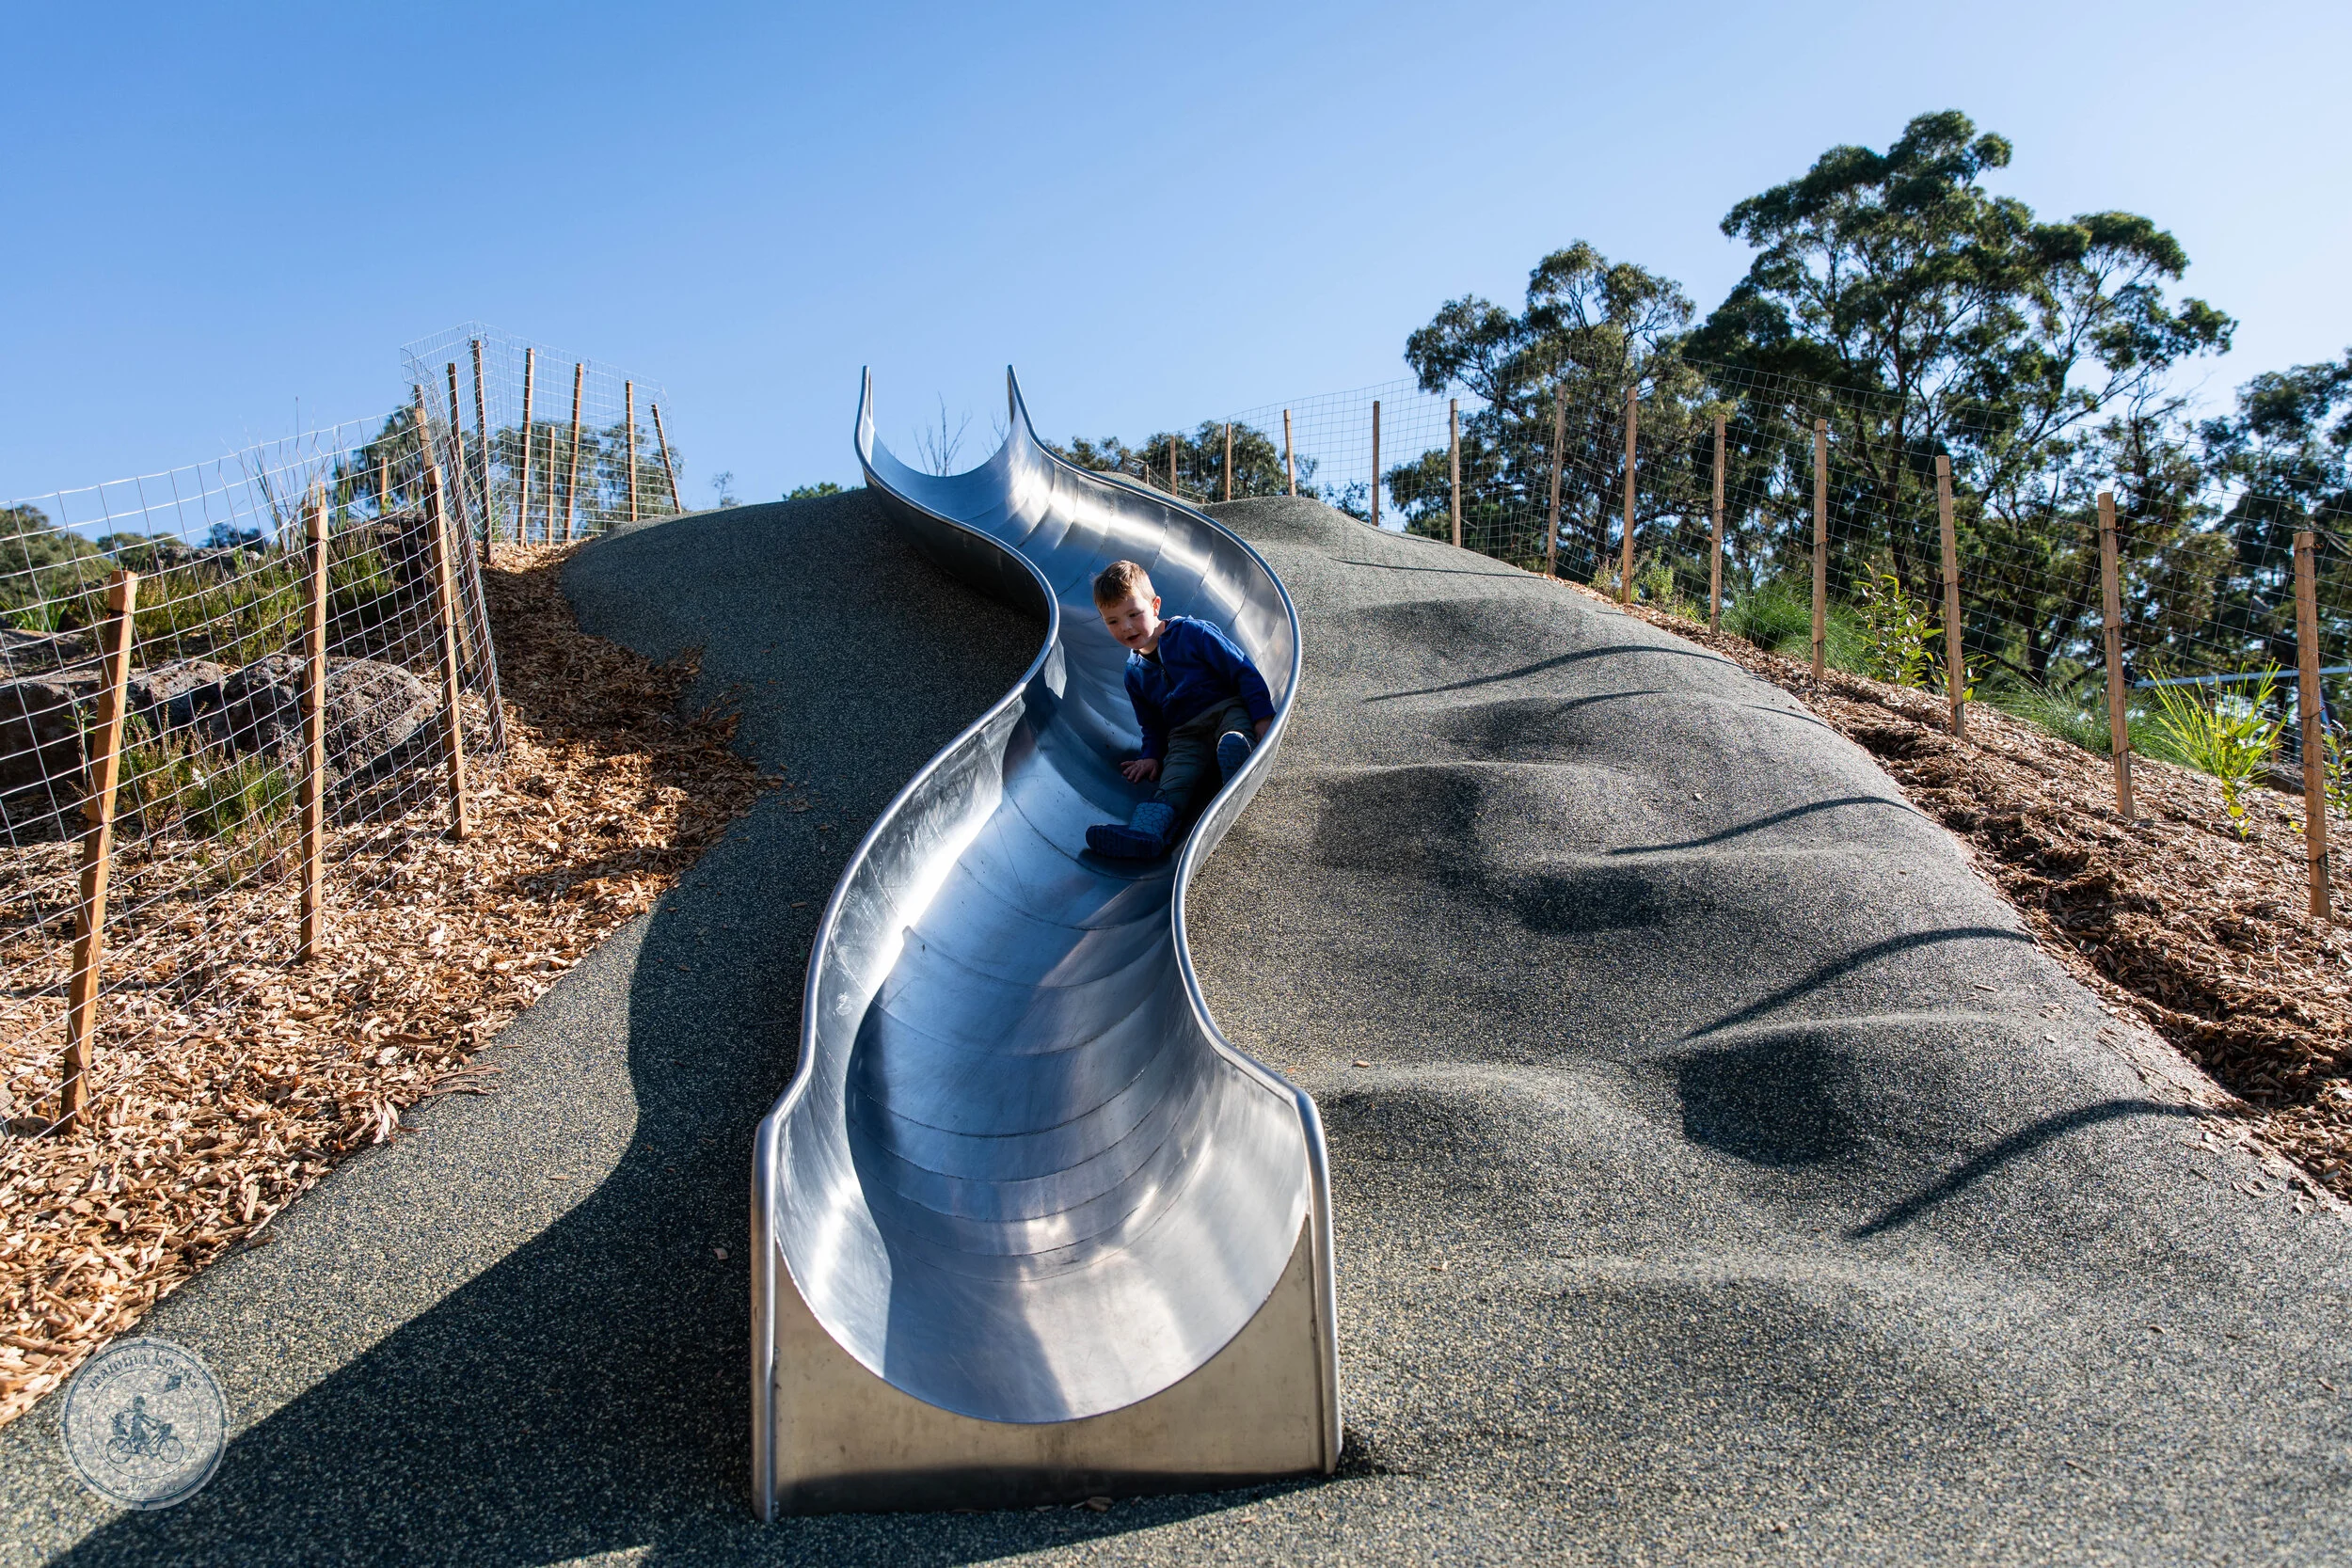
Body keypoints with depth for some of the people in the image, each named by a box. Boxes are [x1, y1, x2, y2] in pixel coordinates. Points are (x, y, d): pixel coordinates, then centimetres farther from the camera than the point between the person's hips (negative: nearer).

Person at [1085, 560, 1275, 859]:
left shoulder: (1193, 633, 3)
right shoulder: (1134, 673, 20)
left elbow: (1244, 671, -1)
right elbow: (1152, 725, 29)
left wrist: (1262, 718, -13)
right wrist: (1151, 755, 8)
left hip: (1227, 710, -2)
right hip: (1184, 736, 2)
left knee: (1233, 738, -41)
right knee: (1172, 782, -31)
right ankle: (1148, 826, -60)